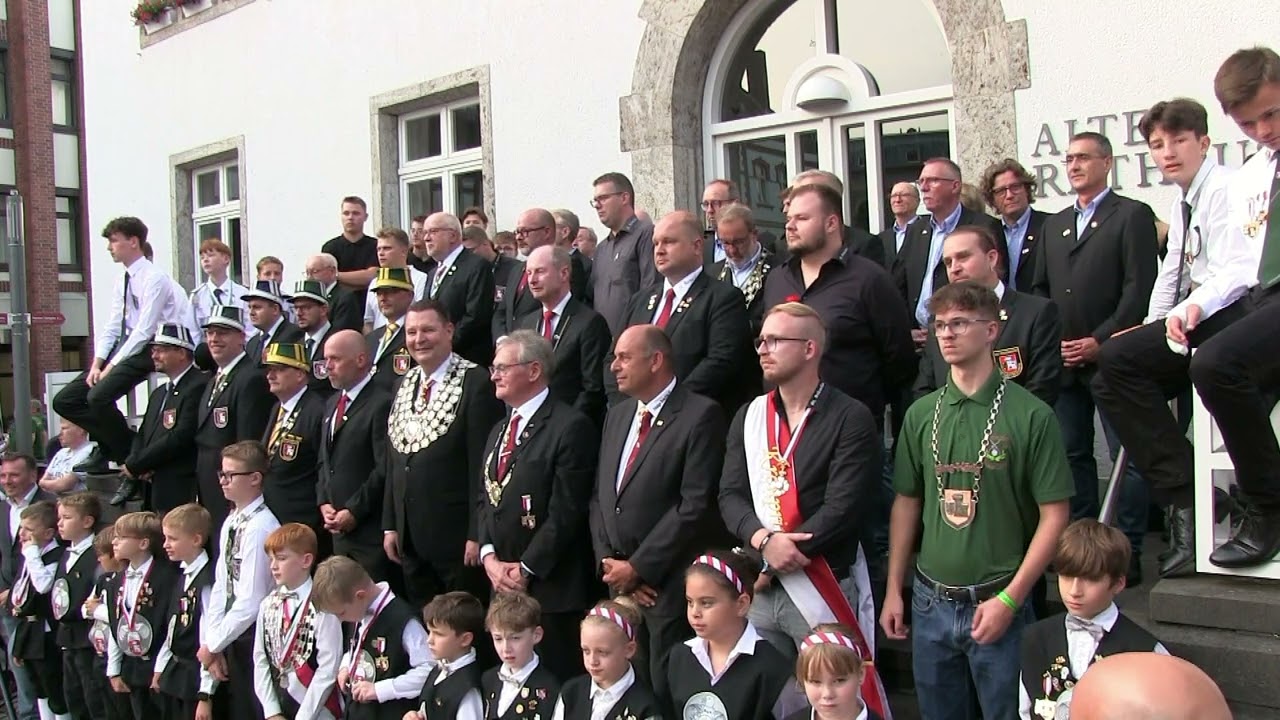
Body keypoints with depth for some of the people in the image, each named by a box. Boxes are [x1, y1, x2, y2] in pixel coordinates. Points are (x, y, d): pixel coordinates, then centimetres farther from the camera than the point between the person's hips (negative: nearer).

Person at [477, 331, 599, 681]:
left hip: (551, 585, -8)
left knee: (556, 681, -2)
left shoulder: (570, 426, -11)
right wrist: (489, 557, 0)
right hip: (503, 584, 8)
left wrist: (526, 568, -13)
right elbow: (486, 500, 16)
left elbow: (567, 510, -16)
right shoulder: (500, 430, 18)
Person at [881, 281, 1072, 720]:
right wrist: (893, 591, 8)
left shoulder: (1031, 416, -10)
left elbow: (1054, 514, -9)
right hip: (930, 602, 4)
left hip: (998, 603, -4)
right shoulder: (921, 415, 4)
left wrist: (1009, 599, -13)